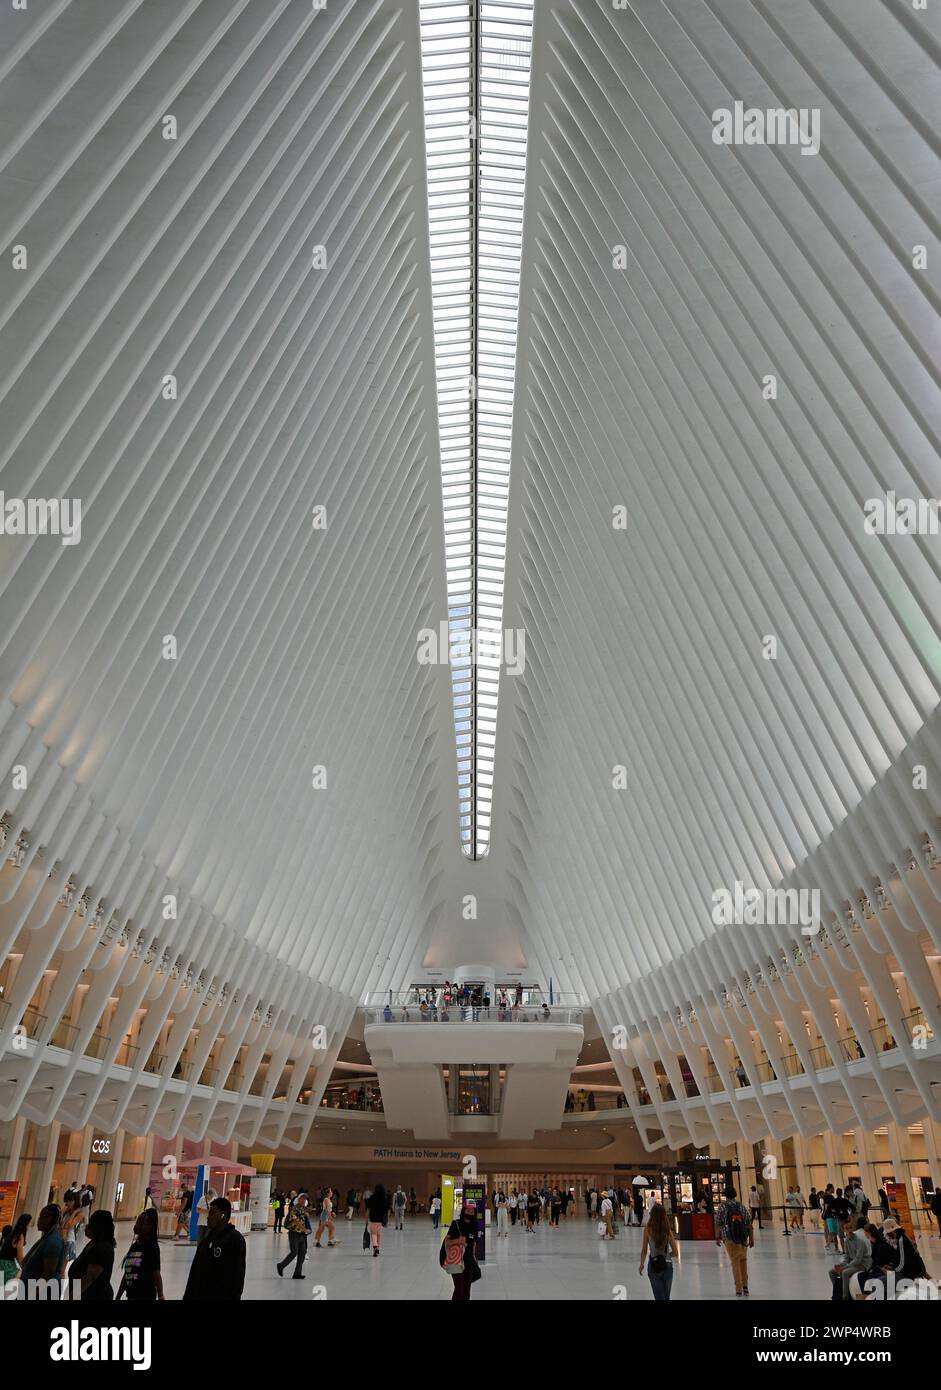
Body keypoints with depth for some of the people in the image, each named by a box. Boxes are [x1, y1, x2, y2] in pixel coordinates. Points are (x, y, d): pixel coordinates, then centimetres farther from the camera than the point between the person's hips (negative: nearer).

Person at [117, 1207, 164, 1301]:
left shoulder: (152, 1247, -9)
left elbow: (156, 1274, -12)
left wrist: (160, 1298, -17)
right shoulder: (134, 1246, 12)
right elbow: (126, 1274, 16)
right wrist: (118, 1297, 17)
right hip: (131, 1296, 8)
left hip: (145, 1296, -8)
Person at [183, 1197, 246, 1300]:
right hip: (200, 1295, 8)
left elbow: (237, 1275, -14)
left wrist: (233, 1297, -19)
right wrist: (189, 1295, 14)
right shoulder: (208, 1236, 10)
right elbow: (196, 1269, 15)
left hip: (221, 1296, -7)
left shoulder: (235, 1239, -12)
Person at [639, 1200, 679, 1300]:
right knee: (666, 1297, 19)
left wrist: (641, 1264, 6)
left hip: (654, 1266, -2)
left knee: (660, 1297, 5)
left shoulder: (648, 1229, -10)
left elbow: (644, 1250, -7)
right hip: (667, 1265, 2)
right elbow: (676, 1252, -4)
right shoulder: (668, 1230, -6)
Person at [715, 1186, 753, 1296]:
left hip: (729, 1238, -2)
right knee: (743, 1261, 17)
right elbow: (749, 1224, 4)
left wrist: (717, 1237, 3)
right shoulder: (742, 1206, 5)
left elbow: (718, 1224, -5)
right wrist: (751, 1238, 10)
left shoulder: (722, 1206, -2)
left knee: (735, 1262, 3)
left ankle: (739, 1289, 2)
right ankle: (745, 1286, 17)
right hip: (743, 1238, 2)